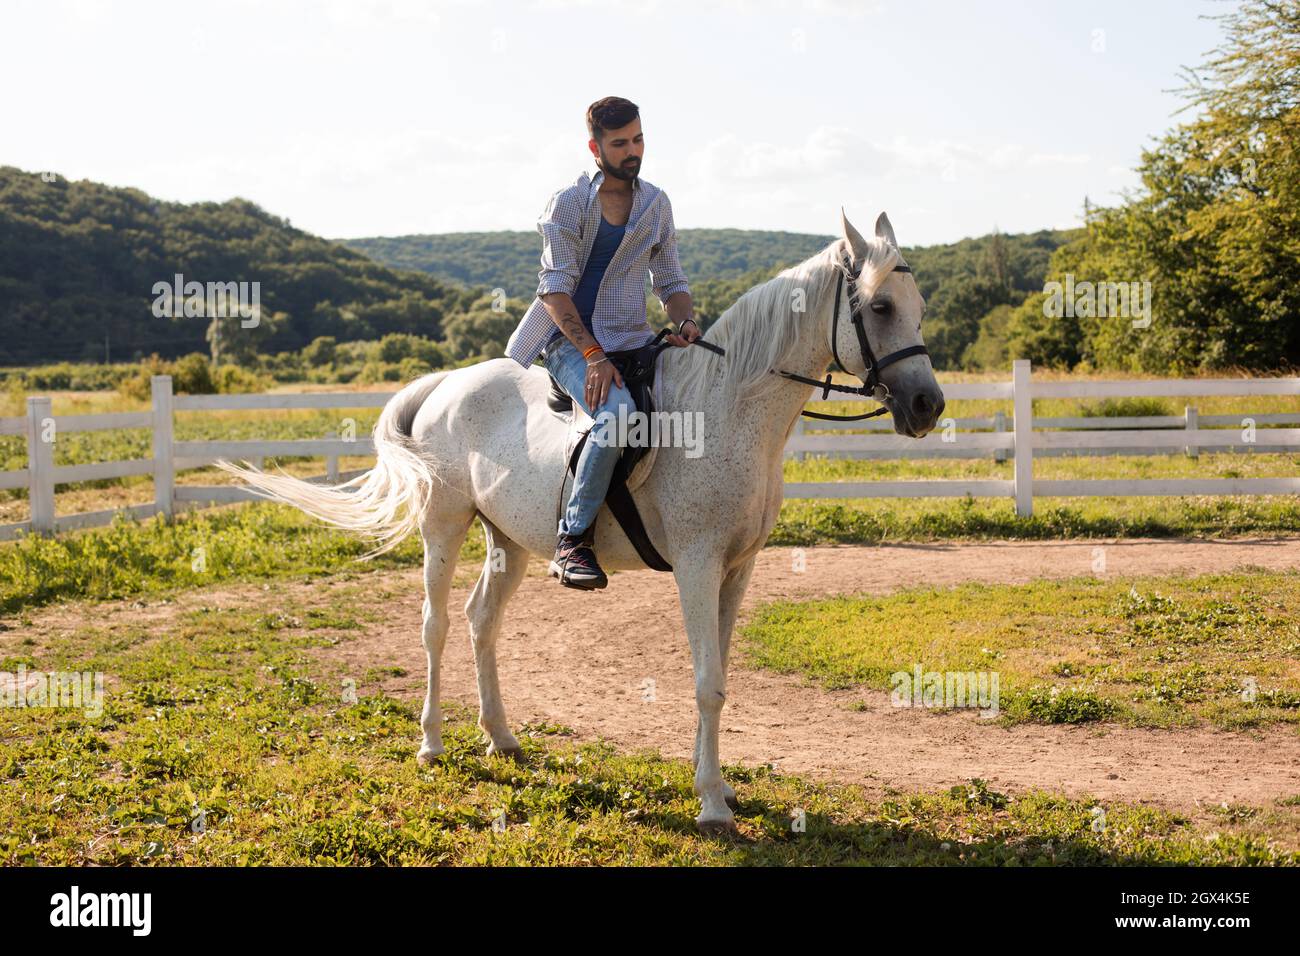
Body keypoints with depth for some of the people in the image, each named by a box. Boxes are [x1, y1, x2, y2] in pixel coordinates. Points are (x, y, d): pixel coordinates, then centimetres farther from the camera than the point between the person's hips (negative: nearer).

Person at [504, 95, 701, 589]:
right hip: (571, 340, -6)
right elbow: (555, 288, -11)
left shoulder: (656, 204, 11)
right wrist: (592, 355, -21)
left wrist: (684, 321, -7)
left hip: (633, 342, 6)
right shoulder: (569, 202, -4)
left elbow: (670, 280, 16)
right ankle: (572, 539, -27)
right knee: (619, 411, -34)